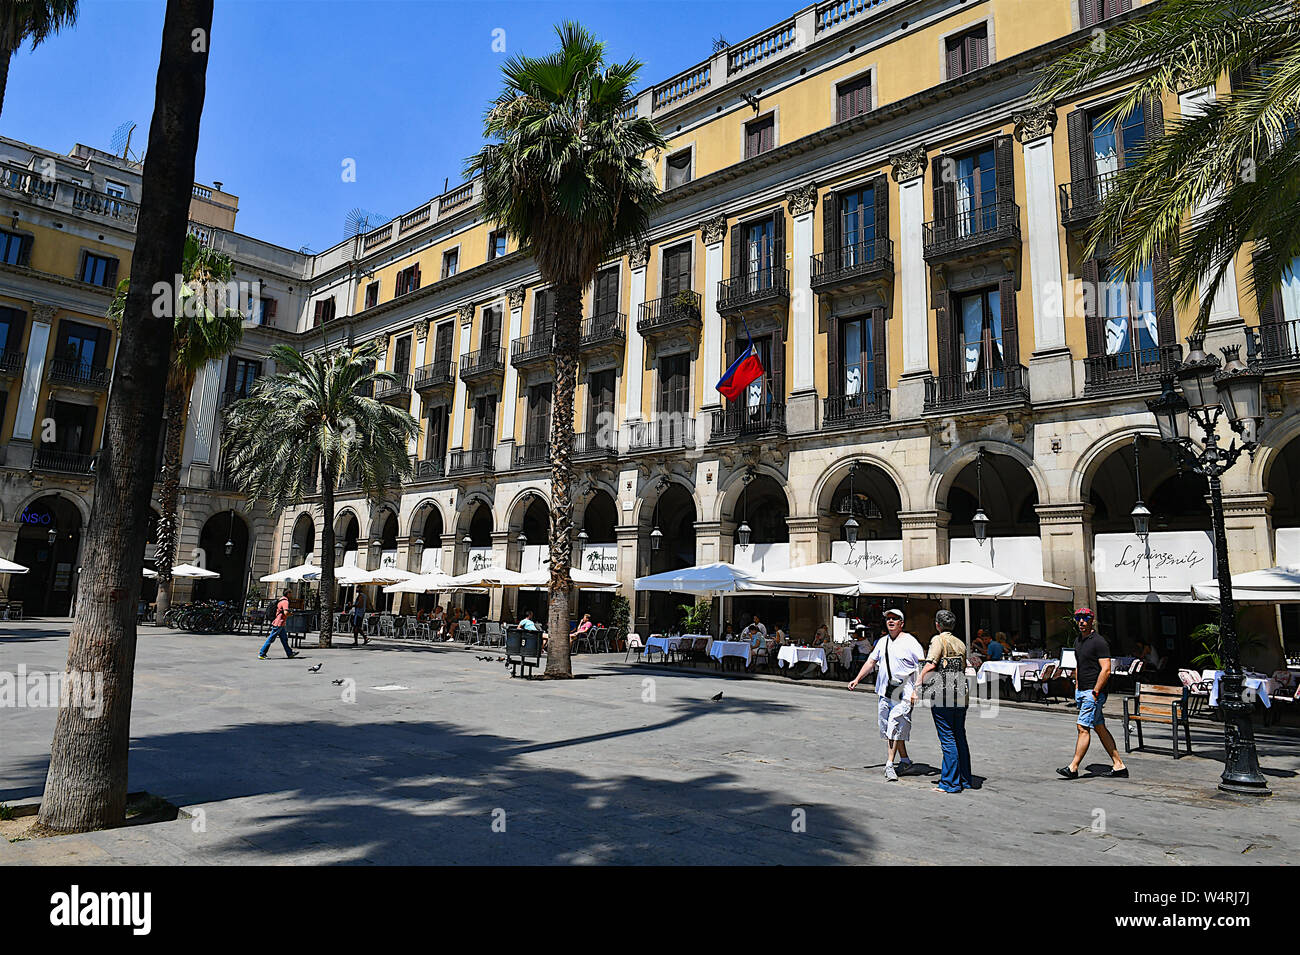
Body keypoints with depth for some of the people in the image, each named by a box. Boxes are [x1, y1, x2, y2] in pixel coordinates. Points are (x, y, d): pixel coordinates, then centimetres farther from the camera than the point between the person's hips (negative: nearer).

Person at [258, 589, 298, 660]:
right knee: (270, 639, -4)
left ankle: (289, 653, 18)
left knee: (284, 639, 13)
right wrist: (290, 614, -6)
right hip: (278, 624, -10)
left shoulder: (280, 600, 14)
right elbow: (286, 612, -26)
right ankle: (261, 654, 2)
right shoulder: (285, 601, -16)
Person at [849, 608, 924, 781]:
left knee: (895, 727, -10)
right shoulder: (882, 642, 15)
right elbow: (871, 662, 21)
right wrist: (857, 679, 15)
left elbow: (923, 664, -7)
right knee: (890, 727, 9)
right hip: (885, 691, 6)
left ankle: (889, 765, -7)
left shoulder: (909, 641, -3)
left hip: (904, 692, -6)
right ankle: (904, 759, 24)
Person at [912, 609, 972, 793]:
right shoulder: (961, 643, 16)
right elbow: (963, 668, 19)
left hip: (943, 695, -7)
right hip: (962, 694, 7)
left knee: (947, 739, -4)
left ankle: (950, 783, -1)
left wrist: (917, 687, -13)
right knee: (960, 737, 15)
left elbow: (930, 665, -15)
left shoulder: (939, 640, -5)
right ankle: (964, 780, 22)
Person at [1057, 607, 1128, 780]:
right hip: (1081, 691, 9)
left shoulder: (1098, 641, -12)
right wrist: (1077, 689, 18)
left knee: (1083, 727, -9)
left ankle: (1073, 768, -8)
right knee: (1100, 728, 11)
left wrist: (1095, 692, -18)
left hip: (1094, 691, -9)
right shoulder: (1078, 641, 15)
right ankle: (1118, 765, 17)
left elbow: (1106, 670, -17)